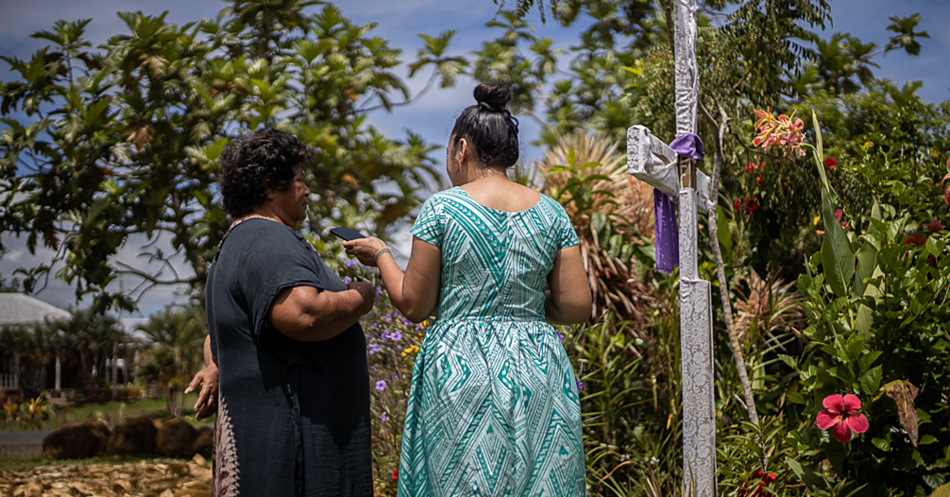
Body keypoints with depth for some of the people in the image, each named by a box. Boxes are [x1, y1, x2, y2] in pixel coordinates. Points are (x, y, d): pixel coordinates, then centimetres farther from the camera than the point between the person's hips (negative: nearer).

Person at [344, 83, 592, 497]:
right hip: (538, 374, 3)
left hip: (461, 370, -3)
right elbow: (576, 307, 3)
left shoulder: (442, 208, -4)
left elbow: (414, 306, -1)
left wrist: (380, 255, 14)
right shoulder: (551, 213, 6)